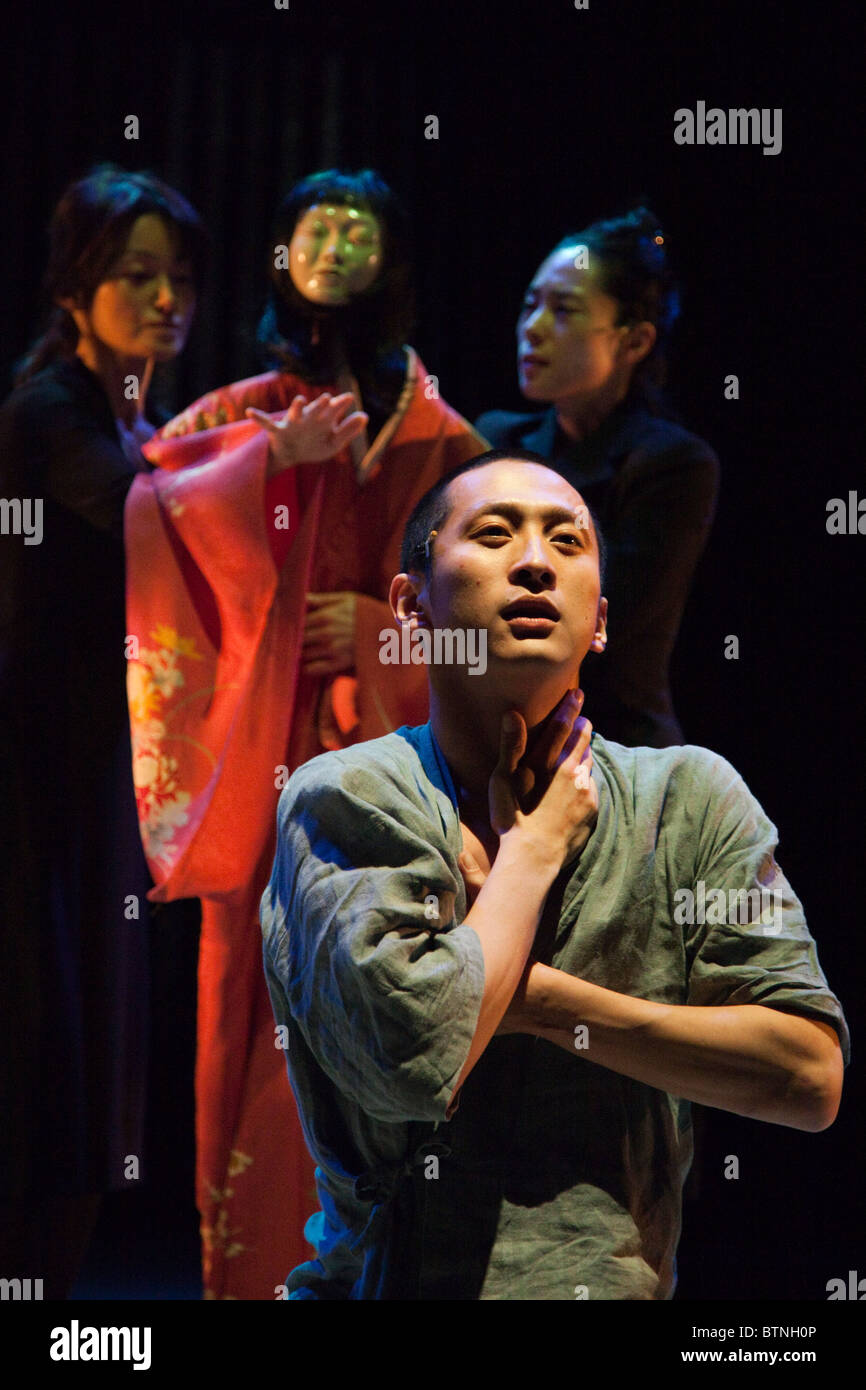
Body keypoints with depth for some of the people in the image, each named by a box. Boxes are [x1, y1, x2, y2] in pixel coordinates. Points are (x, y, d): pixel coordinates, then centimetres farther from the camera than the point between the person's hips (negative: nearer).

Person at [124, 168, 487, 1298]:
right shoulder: (243, 412, 11)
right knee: (257, 978, 0)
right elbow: (146, 505, -4)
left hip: (384, 732, -1)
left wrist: (384, 623, -9)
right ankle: (249, 1245, 10)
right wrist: (274, 460, -14)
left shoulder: (430, 427, 6)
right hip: (264, 741, 1)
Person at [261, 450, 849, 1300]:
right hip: (390, 1279, -2)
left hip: (623, 1277, 3)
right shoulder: (345, 798, -5)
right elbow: (411, 1055, -19)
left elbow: (811, 1077, -4)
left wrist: (536, 995, -10)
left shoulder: (689, 797, 4)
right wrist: (536, 848, -7)